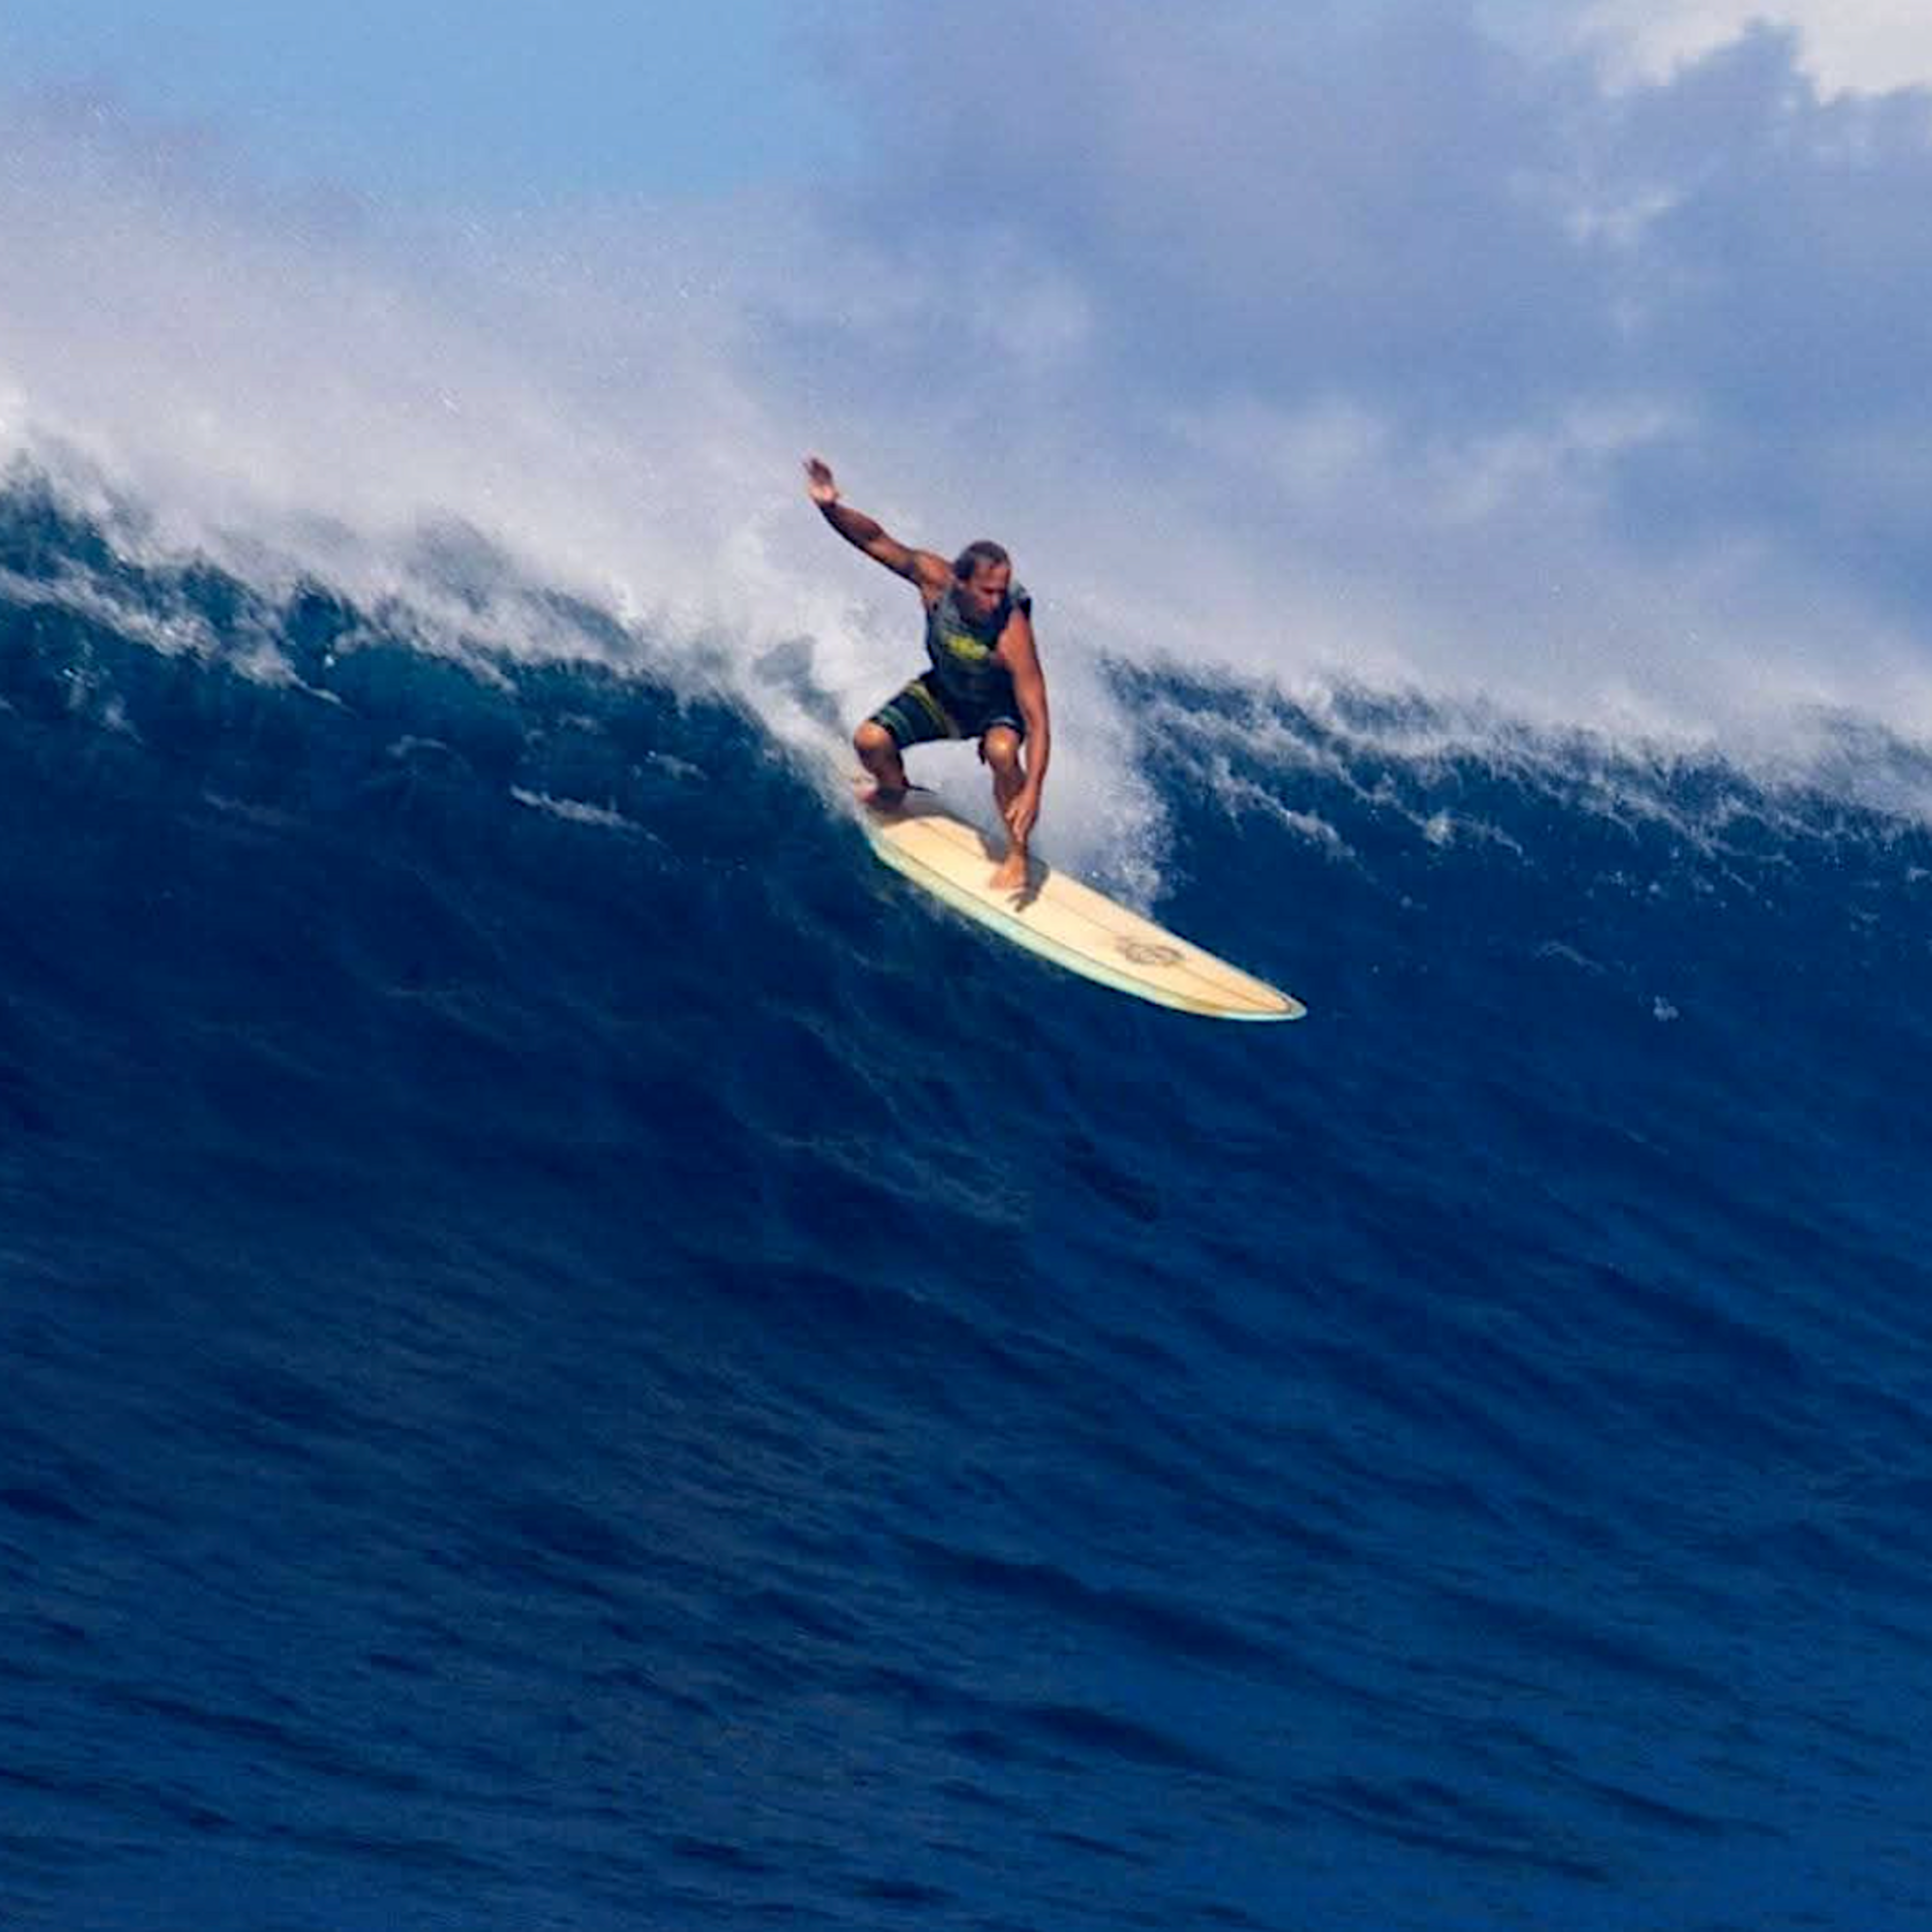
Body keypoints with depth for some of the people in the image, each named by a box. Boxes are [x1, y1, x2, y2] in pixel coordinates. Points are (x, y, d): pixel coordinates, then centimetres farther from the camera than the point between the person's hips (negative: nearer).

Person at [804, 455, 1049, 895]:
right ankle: (893, 792, 24)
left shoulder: (1012, 635, -40)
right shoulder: (935, 579, -29)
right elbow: (876, 541, -17)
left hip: (998, 707, -4)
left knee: (1001, 752, -37)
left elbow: (1038, 723, -39)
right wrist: (831, 508, -36)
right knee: (870, 742, -14)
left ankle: (1017, 853, -15)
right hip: (942, 693, 4)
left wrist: (1032, 793, -49)